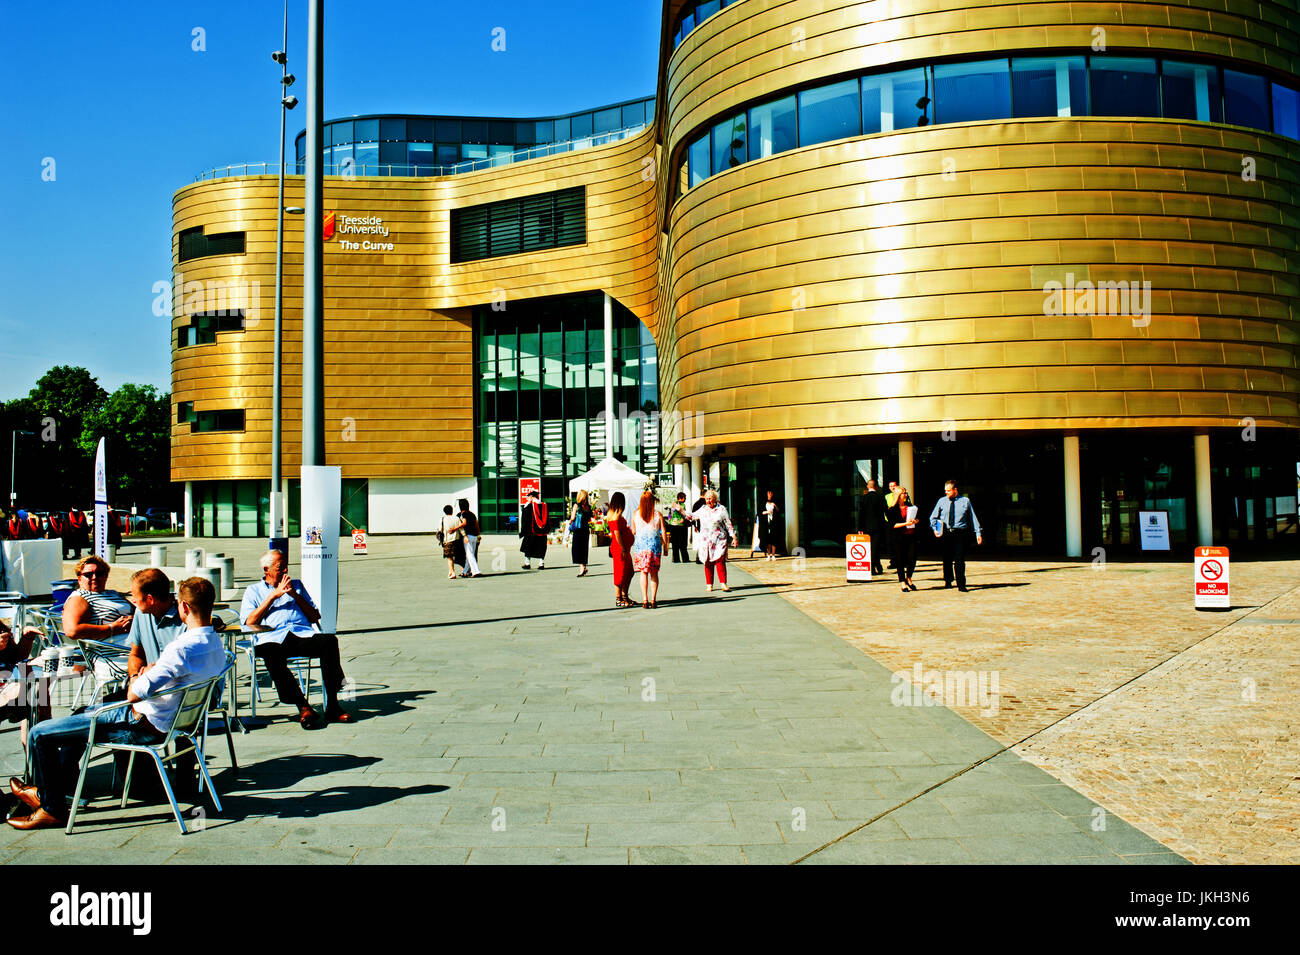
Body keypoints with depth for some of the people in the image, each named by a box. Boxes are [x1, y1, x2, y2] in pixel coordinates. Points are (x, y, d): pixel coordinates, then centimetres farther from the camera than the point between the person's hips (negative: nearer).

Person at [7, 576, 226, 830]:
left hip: (144, 726, -10)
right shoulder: (216, 644, -1)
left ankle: (51, 808, 14)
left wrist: (139, 677, -7)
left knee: (39, 734, 1)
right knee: (83, 713, 32)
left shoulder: (183, 648, -30)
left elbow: (134, 694, -29)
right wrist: (151, 673, 3)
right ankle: (55, 787, 40)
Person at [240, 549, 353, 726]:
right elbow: (249, 622, 4)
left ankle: (332, 707, -31)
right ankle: (303, 707, -32)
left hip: (303, 633, 2)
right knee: (272, 653, -39)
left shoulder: (296, 585, 30)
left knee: (329, 641, -31)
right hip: (273, 638, -2)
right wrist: (274, 595, 3)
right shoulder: (253, 591, 23)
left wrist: (295, 595, 7)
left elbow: (315, 616, 20)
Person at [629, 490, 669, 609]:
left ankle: (645, 600, -5)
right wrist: (665, 547, 10)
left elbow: (633, 532, 8)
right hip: (655, 544, 0)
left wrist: (631, 545, 23)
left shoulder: (635, 514, 1)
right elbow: (663, 532, 3)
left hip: (640, 544, 0)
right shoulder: (658, 514, 0)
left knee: (643, 573, 2)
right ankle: (653, 600, 6)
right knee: (654, 573, 8)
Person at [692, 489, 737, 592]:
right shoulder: (703, 509, 11)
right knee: (708, 563, 2)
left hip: (719, 540, -3)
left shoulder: (721, 509, 2)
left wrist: (733, 537, 1)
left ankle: (723, 583, -6)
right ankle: (709, 585, 8)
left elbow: (729, 524, 4)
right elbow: (692, 516, 22)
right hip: (705, 540, 3)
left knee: (720, 561, -11)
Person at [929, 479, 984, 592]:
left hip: (960, 533, -2)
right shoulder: (942, 501, 8)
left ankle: (961, 584, -4)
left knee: (959, 559, -8)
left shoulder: (965, 501, 5)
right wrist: (935, 529, -1)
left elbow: (973, 517, 8)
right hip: (945, 533, 2)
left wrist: (978, 532, 3)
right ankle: (948, 580, 27)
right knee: (947, 559, 8)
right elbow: (933, 517, 15)